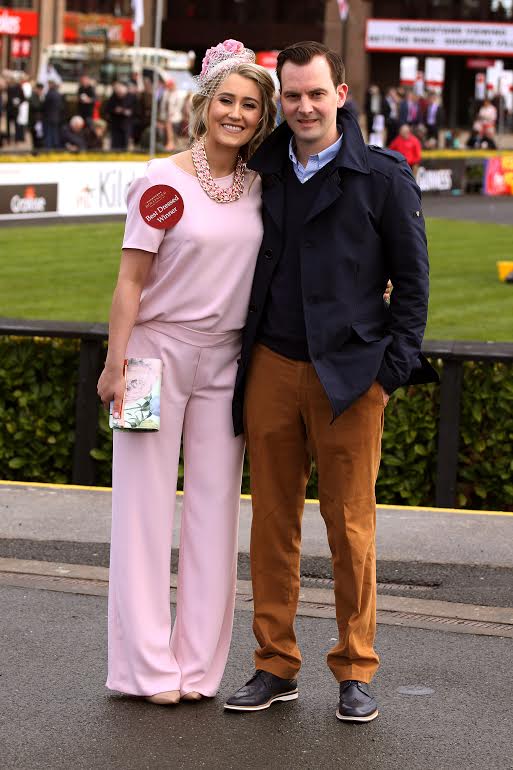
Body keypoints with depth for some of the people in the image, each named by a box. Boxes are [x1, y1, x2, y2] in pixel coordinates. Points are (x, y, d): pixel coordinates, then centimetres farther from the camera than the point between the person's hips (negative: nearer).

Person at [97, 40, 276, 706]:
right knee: (146, 507, 0)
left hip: (225, 360, 5)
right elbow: (131, 280, -8)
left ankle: (198, 665, 12)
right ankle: (148, 667, 6)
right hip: (158, 349, -4)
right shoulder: (164, 181, -8)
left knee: (215, 508, 5)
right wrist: (116, 364, -11)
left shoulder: (259, 186, 6)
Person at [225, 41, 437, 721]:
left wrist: (395, 367, -5)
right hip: (271, 369, 3)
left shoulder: (384, 177, -1)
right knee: (273, 522, 6)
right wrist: (245, 353, 12)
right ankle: (276, 665, 15)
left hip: (348, 376, -3)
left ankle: (355, 671, 12)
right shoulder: (263, 173, 9)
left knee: (351, 527, 1)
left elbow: (412, 279, 2)